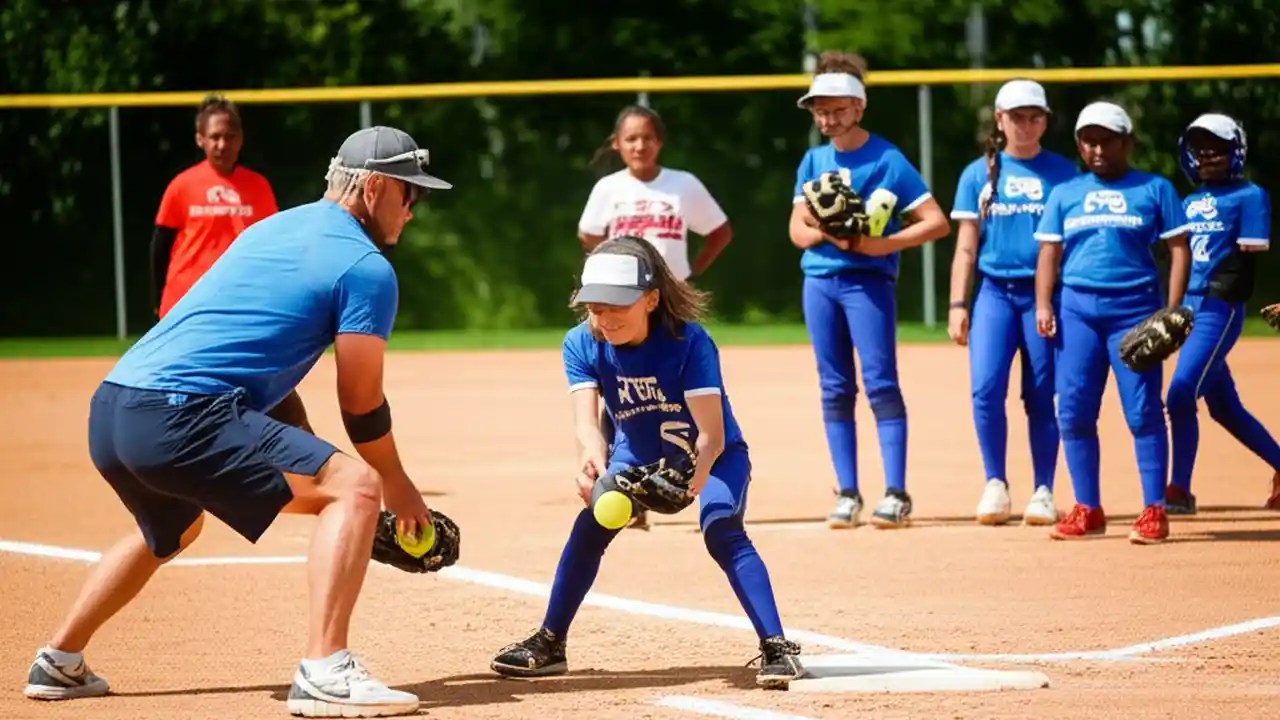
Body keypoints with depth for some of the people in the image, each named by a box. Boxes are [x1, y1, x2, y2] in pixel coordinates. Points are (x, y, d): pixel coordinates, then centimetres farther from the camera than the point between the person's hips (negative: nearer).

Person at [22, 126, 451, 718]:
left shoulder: (269, 230, 25)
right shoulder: (366, 268, 0)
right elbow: (360, 403, 0)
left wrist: (301, 461, 32)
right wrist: (397, 485, 15)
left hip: (109, 412, 9)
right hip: (178, 418, -9)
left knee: (174, 529, 37)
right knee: (355, 486, -11)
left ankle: (58, 665, 42)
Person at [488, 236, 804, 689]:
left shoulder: (690, 342, -32)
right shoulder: (582, 345, -21)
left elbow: (711, 433, -37)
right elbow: (585, 417, -34)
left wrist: (694, 476, -58)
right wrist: (593, 459, -58)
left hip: (712, 455, -4)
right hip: (638, 455, 4)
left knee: (722, 530, -27)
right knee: (590, 525, -10)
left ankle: (776, 648, -28)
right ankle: (549, 646, 5)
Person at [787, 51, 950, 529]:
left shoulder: (887, 160, -5)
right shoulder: (814, 161, 10)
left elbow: (937, 222, -7)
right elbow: (798, 229, 9)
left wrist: (882, 244, -17)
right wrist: (829, 234, -13)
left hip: (868, 280, -5)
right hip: (819, 281, 5)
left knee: (881, 384, -10)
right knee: (835, 390, 5)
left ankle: (896, 494, -12)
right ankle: (847, 494, 9)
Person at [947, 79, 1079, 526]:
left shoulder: (1062, 173, 6)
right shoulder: (979, 174, 9)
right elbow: (966, 246, 9)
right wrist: (958, 305, 1)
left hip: (1045, 293, -1)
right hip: (995, 292, 1)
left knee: (1041, 397, -1)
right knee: (986, 389, -12)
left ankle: (1043, 491, 7)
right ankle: (995, 485, 0)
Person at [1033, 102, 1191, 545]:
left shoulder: (1155, 189, 6)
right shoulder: (1064, 194, 14)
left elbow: (1178, 248, 3)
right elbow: (1049, 252, 13)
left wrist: (1172, 309, -7)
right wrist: (1043, 305, -1)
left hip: (1134, 308, -3)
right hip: (1077, 308, 3)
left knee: (1143, 411, -8)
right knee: (1073, 412, 0)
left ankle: (1154, 511, -4)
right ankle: (1088, 510, 9)